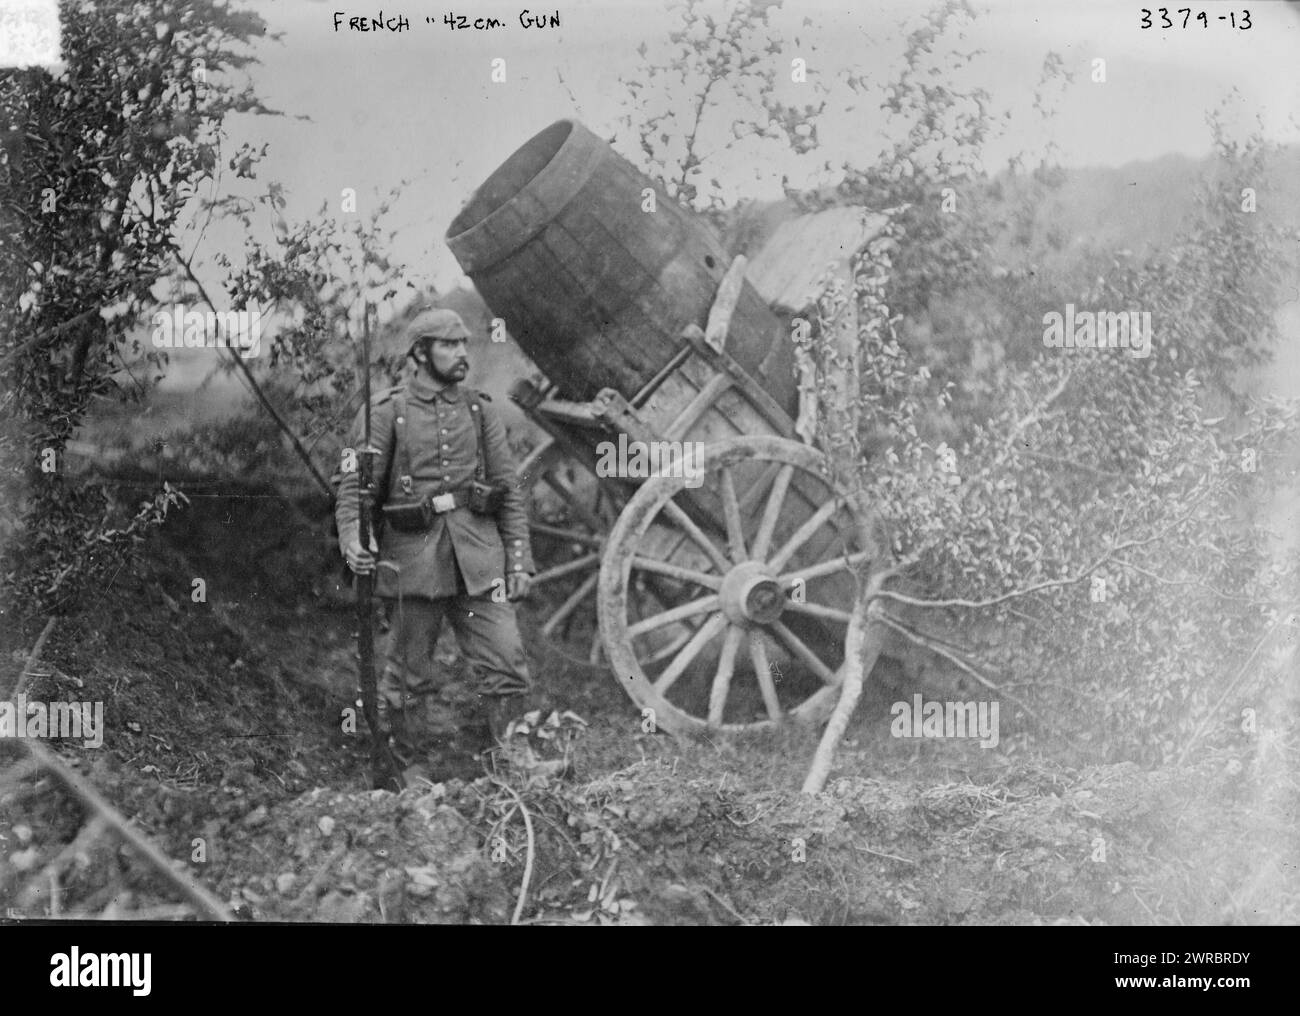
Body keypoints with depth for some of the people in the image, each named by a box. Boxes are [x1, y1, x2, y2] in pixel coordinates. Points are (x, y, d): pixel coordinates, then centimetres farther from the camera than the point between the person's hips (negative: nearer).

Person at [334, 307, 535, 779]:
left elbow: (509, 491, 13)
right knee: (408, 676, 6)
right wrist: (351, 540, -21)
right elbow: (353, 484, -3)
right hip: (412, 554, -3)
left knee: (506, 662, -5)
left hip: (477, 553, 3)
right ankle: (406, 769, 22)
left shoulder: (480, 411, 12)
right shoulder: (385, 412, 1)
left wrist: (519, 560, 6)